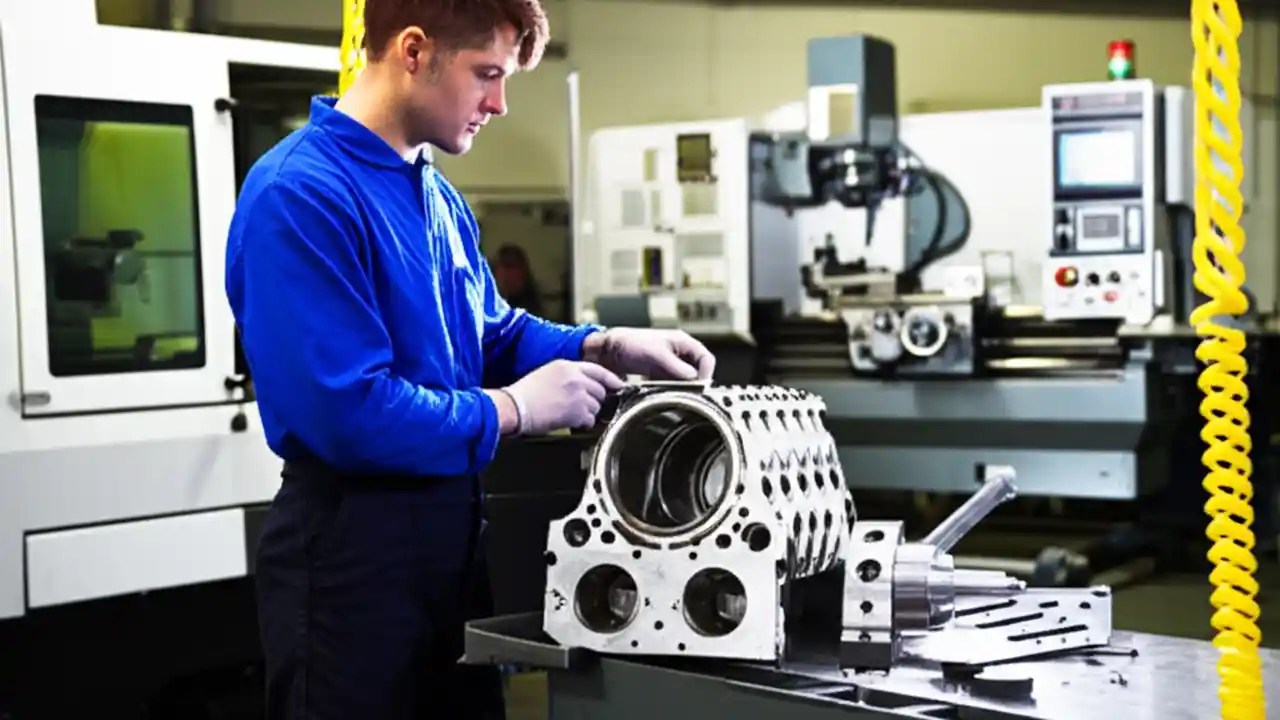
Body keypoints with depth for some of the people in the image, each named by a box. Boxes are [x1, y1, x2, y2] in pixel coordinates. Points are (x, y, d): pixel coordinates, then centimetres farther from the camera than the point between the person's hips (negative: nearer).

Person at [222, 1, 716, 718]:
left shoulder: (439, 197, 10)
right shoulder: (300, 194, -20)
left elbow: (494, 336, 21)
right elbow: (348, 412, -27)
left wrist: (605, 346, 4)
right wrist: (513, 410, -17)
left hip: (453, 527, 9)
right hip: (353, 544, -9)